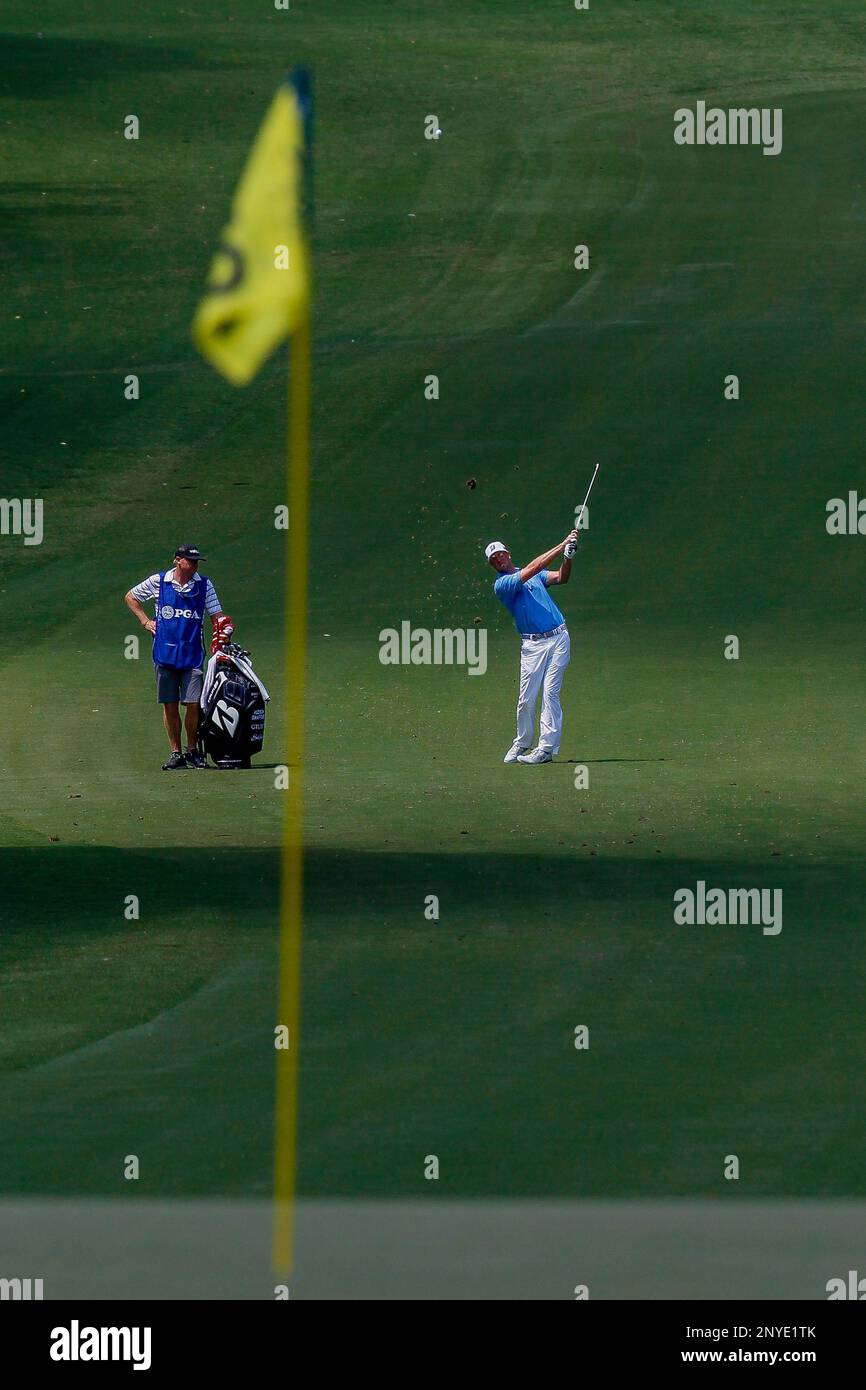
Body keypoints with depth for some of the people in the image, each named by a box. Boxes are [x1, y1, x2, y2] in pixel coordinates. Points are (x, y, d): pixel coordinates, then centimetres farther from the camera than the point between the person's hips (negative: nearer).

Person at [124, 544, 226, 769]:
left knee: (193, 704, -7)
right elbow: (130, 597, 17)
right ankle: (176, 753, 12)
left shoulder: (204, 585, 4)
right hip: (165, 653, 0)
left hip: (192, 653, 0)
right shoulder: (159, 581, 2)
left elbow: (216, 616, 4)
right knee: (170, 705, 3)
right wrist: (145, 621, 7)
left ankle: (192, 751, 8)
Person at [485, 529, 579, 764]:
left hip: (558, 638, 2)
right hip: (533, 645, -2)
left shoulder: (535, 576, 16)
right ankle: (522, 743, 16)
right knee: (526, 699, -3)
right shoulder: (501, 585, -2)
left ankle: (547, 748, -9)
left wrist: (568, 557, -15)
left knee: (550, 693, -7)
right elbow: (534, 567, -11)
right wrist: (562, 546, -11)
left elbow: (561, 578, 3)